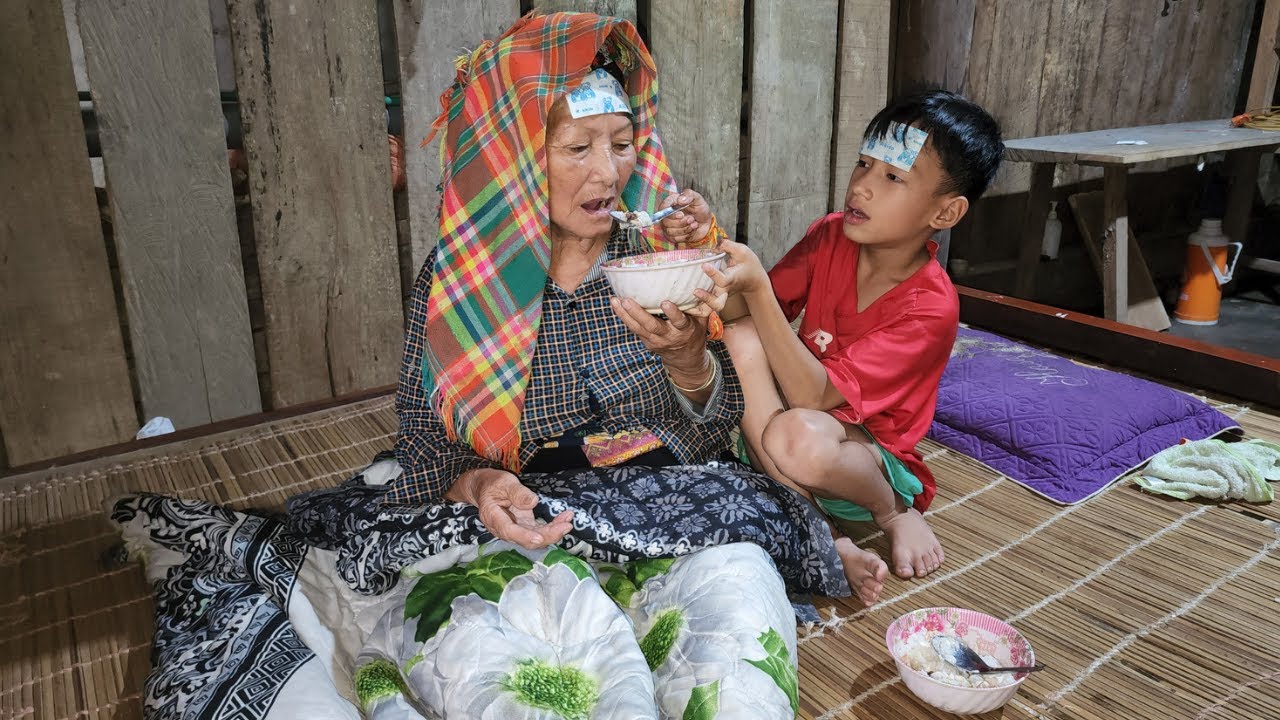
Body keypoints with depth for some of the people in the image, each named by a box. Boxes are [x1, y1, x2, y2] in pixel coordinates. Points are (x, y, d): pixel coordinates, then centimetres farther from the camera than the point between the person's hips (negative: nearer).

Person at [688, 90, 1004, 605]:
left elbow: (814, 397, -30)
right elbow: (757, 318, -6)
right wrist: (729, 286, -29)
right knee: (741, 337, -24)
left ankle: (895, 511, -3)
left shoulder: (930, 309, -23)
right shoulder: (831, 236, -6)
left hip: (872, 456, -5)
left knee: (799, 435, -40)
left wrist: (757, 289, -40)